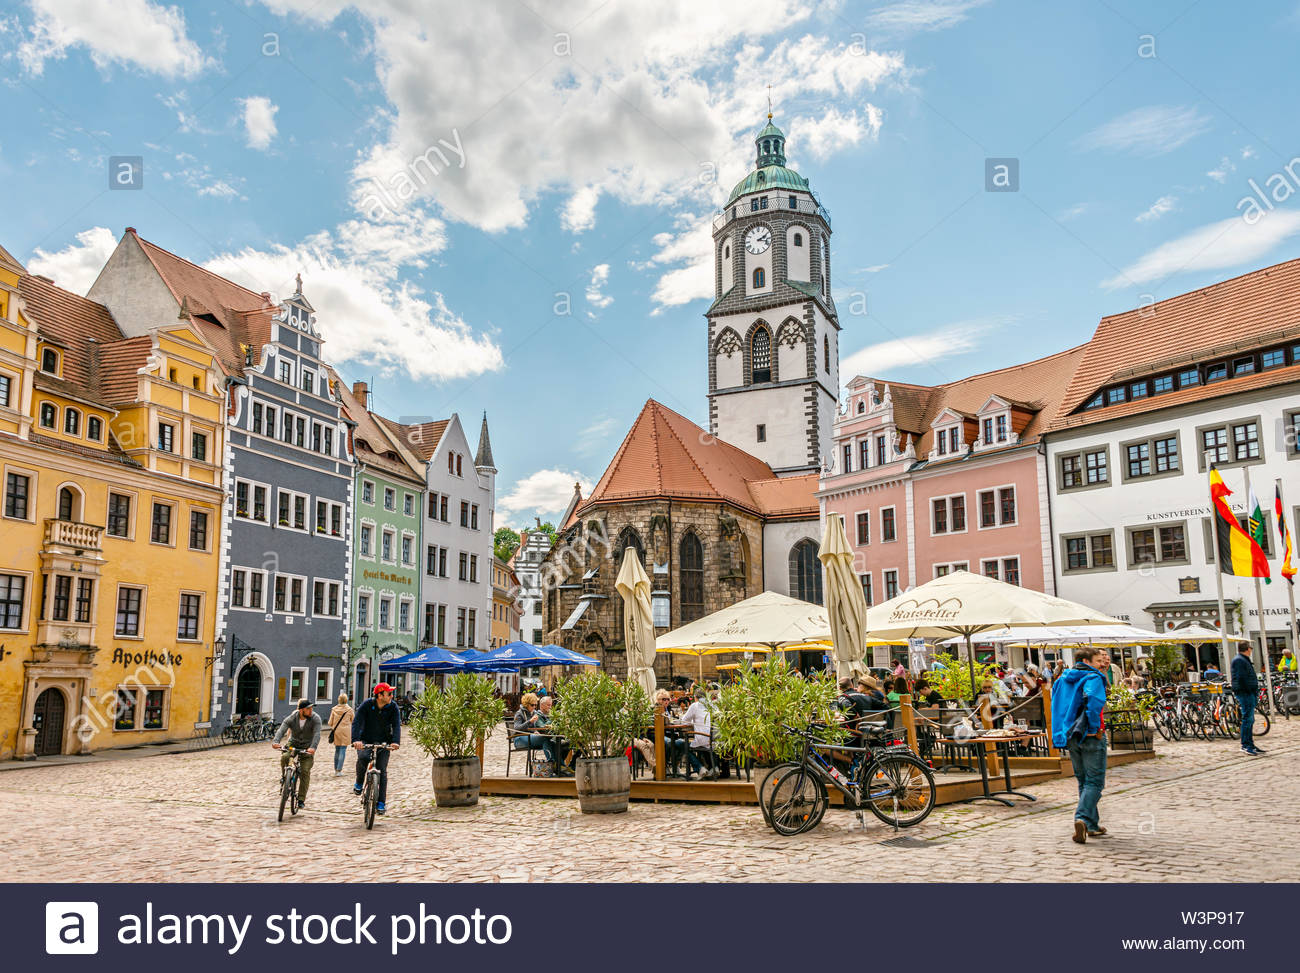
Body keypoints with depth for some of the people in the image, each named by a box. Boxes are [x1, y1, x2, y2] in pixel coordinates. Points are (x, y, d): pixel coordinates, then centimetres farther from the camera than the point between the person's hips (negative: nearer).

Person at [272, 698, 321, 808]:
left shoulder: (315, 719, -16)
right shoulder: (291, 719, -13)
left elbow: (317, 734, -29)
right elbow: (281, 730, -27)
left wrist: (313, 747, -47)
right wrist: (275, 741, -48)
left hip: (307, 748, -1)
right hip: (292, 745, 1)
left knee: (305, 771, -11)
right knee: (284, 758, -30)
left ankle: (301, 799, 1)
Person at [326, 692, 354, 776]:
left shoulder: (334, 709, 0)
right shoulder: (349, 709, -6)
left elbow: (330, 722, 4)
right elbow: (353, 720, 6)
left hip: (336, 731, 3)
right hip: (345, 731, -3)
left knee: (337, 750, 15)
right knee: (343, 750, -1)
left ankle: (336, 769, 21)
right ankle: (339, 770, -6)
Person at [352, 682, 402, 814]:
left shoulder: (393, 707, -9)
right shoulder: (366, 705, -14)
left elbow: (396, 725, -17)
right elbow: (357, 722, -24)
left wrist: (396, 741, -34)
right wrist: (356, 739, -41)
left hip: (383, 742, 2)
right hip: (365, 741, -1)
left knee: (382, 771, -4)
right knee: (363, 757, -31)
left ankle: (380, 803, 4)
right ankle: (359, 783, -4)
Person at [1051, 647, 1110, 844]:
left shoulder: (1063, 679, 12)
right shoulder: (1093, 678, -10)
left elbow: (1057, 705, 17)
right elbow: (1093, 700, -29)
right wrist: (1095, 726, -20)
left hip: (1070, 737, 7)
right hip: (1091, 737, -7)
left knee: (1083, 781, 16)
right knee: (1094, 781, -2)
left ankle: (1092, 824, 19)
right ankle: (1082, 818, -18)